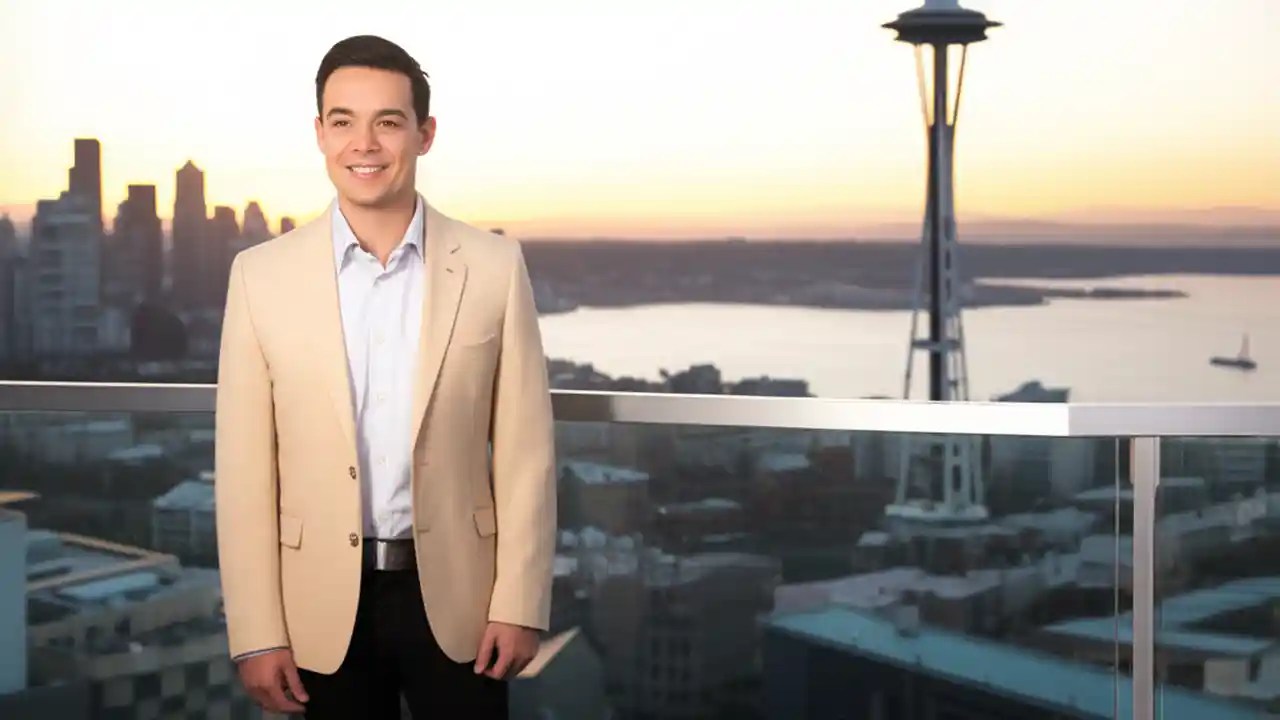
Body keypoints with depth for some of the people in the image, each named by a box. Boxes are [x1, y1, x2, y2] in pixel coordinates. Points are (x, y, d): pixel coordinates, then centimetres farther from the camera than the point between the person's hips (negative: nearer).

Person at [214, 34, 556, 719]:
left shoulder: (494, 266, -2)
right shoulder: (262, 275, -2)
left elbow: (524, 450, -1)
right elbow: (245, 469, -2)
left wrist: (520, 604, -4)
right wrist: (256, 633, -5)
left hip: (456, 593, 0)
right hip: (325, 603, 0)